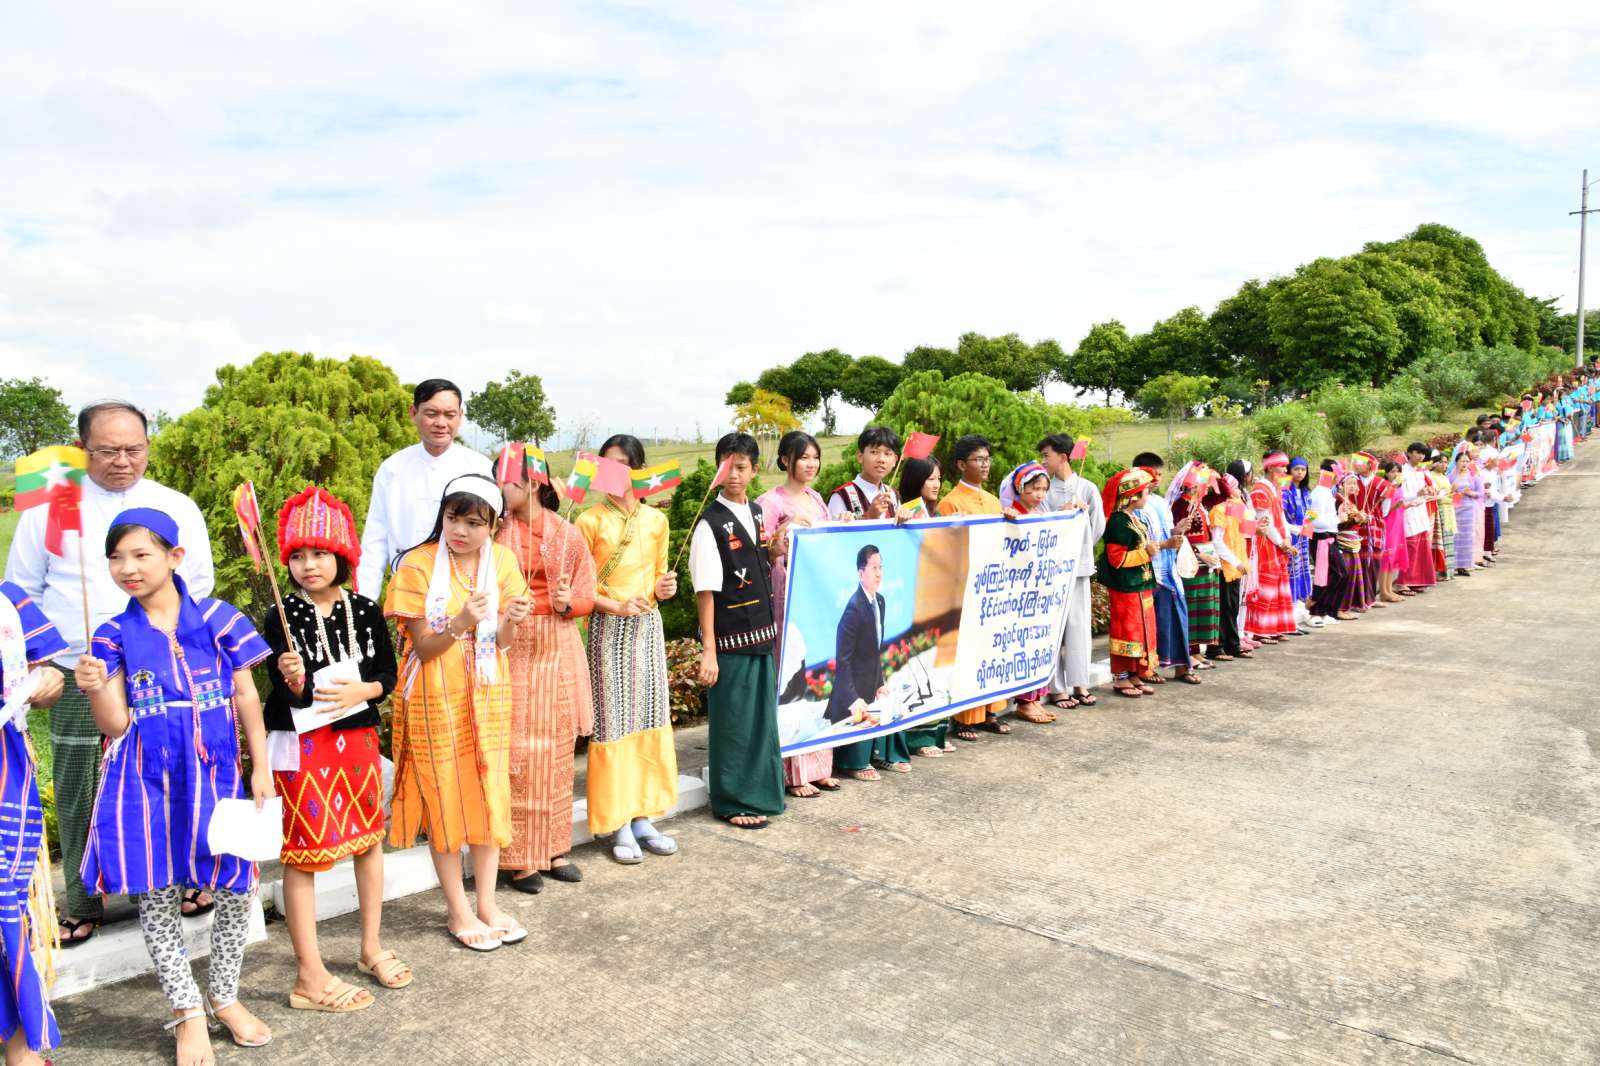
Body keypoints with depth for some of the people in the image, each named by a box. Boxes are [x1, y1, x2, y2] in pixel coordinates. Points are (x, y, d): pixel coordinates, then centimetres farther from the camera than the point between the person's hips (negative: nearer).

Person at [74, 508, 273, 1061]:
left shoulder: (217, 618, 0)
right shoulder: (115, 635, 3)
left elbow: (246, 697, 3)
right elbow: (116, 724, 1)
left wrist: (261, 769, 0)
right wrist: (96, 688, -19)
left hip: (214, 773, -1)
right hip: (147, 781, 1)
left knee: (235, 886, 2)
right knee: (157, 897, 5)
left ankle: (225, 996, 26)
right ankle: (188, 1012, 23)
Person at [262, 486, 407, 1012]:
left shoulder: (365, 610, -1)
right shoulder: (281, 619, -9)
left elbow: (387, 674, 3)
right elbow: (288, 693, -12)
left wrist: (360, 691, -16)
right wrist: (292, 681, -34)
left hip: (357, 736, 4)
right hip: (301, 744, -4)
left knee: (369, 836, 14)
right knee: (303, 852, 0)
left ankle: (371, 948, 32)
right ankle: (311, 977, 11)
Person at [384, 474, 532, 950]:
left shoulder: (502, 560, -2)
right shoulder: (418, 564, -13)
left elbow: (500, 642, 1)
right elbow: (423, 646, -13)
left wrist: (510, 621, -21)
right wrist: (460, 624, -31)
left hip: (488, 695, 4)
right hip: (435, 698, -4)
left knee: (489, 794, 10)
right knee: (445, 797, 6)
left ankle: (487, 903, 24)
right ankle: (458, 910, 20)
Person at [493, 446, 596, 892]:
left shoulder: (567, 534, 3)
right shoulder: (496, 532, 1)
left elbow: (588, 596, 7)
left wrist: (569, 602, -14)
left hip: (558, 649, 2)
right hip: (510, 649, -1)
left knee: (556, 750, 8)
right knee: (516, 751, -4)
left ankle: (554, 848, 20)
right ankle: (518, 856, 6)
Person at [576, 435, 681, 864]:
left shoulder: (656, 520, 8)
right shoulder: (590, 521, -4)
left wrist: (663, 588, -4)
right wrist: (616, 606, -19)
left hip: (648, 626, 4)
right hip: (608, 629, -4)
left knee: (650, 718, 6)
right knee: (613, 720, -3)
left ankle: (643, 817, 16)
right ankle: (618, 825, 6)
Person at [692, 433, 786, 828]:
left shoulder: (757, 513, 9)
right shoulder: (711, 522, -13)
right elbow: (706, 591, -15)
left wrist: (777, 547, 5)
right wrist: (708, 650, -17)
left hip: (762, 632, 7)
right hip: (730, 637, -7)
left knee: (762, 715, 17)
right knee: (732, 719, 4)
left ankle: (759, 790, 33)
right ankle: (733, 801, 19)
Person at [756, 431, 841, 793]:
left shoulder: (816, 499, 14)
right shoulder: (771, 502, -6)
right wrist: (783, 533, -24)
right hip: (788, 597, -7)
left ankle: (819, 765, 18)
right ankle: (794, 772, 3)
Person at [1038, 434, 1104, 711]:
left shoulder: (1087, 488, 0)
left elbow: (1097, 527, 4)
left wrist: (1081, 548, 8)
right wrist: (1065, 513, -13)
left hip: (1080, 563, 1)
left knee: (1079, 623, 7)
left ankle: (1079, 683, 16)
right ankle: (1057, 687, 5)